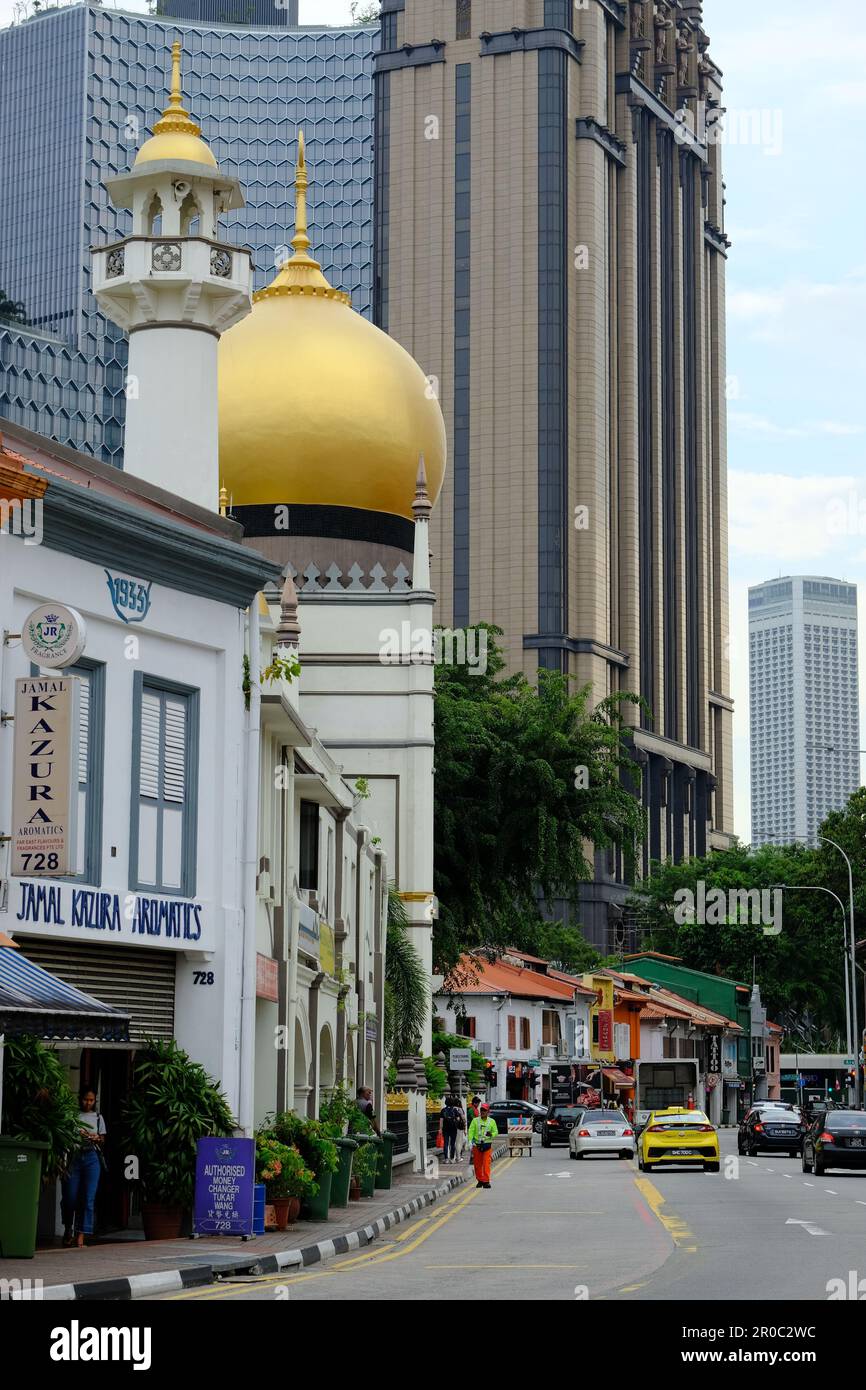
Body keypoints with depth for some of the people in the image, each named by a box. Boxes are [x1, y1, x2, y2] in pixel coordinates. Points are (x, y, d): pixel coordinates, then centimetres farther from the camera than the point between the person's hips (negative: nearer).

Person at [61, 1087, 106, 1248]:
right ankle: (68, 1230, 22)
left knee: (88, 1198, -7)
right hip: (73, 1156, -1)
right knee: (70, 1197, -3)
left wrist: (96, 1138, -6)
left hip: (91, 1158, 1)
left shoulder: (98, 1117, 12)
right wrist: (77, 1135, -15)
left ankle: (81, 1235, -7)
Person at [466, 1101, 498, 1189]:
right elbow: (471, 1131, 0)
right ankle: (480, 1180, 19)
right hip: (477, 1145, 1)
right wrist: (470, 1141, -15)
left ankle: (486, 1181, -7)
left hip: (487, 1145, -1)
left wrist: (491, 1134, -15)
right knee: (477, 1164, 6)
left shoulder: (492, 1121, 6)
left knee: (486, 1164, -10)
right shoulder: (475, 1121, 5)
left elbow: (496, 1132, 8)